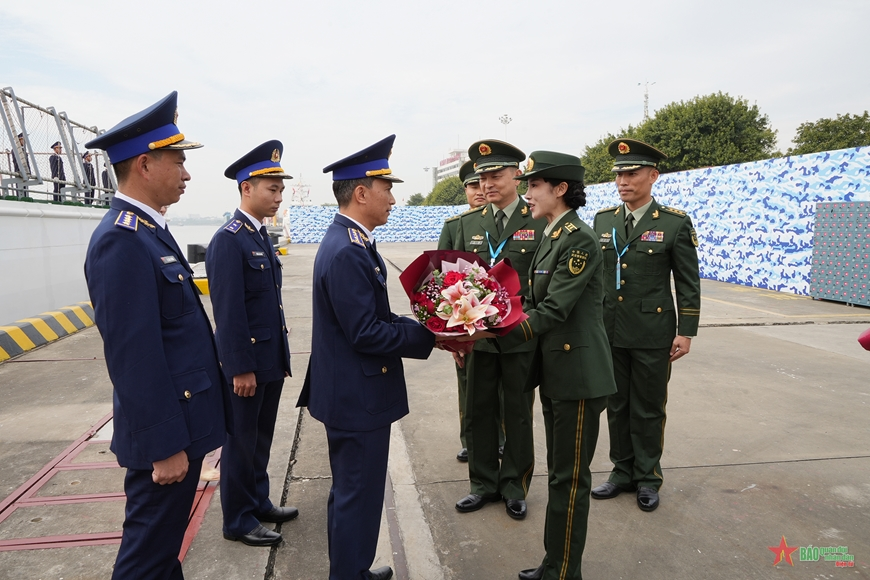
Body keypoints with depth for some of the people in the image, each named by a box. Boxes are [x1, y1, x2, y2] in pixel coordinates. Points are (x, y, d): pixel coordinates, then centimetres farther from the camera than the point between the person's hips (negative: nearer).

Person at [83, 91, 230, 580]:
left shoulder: (148, 229, 9)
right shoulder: (122, 241, -22)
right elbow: (133, 355, -24)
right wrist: (165, 446, -19)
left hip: (181, 421, 9)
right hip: (167, 432, -9)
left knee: (164, 539, 24)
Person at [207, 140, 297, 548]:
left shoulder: (261, 236, 10)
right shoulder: (228, 240, -18)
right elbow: (228, 312, -20)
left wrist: (281, 356, 15)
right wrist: (240, 369, -19)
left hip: (271, 359, 8)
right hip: (247, 361, -8)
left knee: (261, 437, 20)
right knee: (241, 440, 7)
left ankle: (258, 502, 36)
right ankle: (238, 521, 23)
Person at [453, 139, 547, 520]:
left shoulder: (540, 221, -4)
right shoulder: (469, 223, 7)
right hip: (478, 334, 3)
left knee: (518, 413, 11)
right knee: (479, 411, 12)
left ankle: (514, 485, 29)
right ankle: (483, 483, 30)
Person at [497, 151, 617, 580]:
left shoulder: (580, 240, -16)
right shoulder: (551, 238, 12)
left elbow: (553, 310, -23)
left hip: (578, 375, -9)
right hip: (553, 371, 9)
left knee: (569, 479, 4)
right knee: (558, 474, 19)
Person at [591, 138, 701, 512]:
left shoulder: (675, 223, -6)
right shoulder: (602, 220, 5)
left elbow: (688, 283, -3)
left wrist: (686, 332, -7)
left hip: (653, 333, -4)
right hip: (609, 331, 4)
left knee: (648, 409, 9)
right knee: (616, 406, 13)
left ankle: (647, 478, 26)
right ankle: (623, 471, 29)